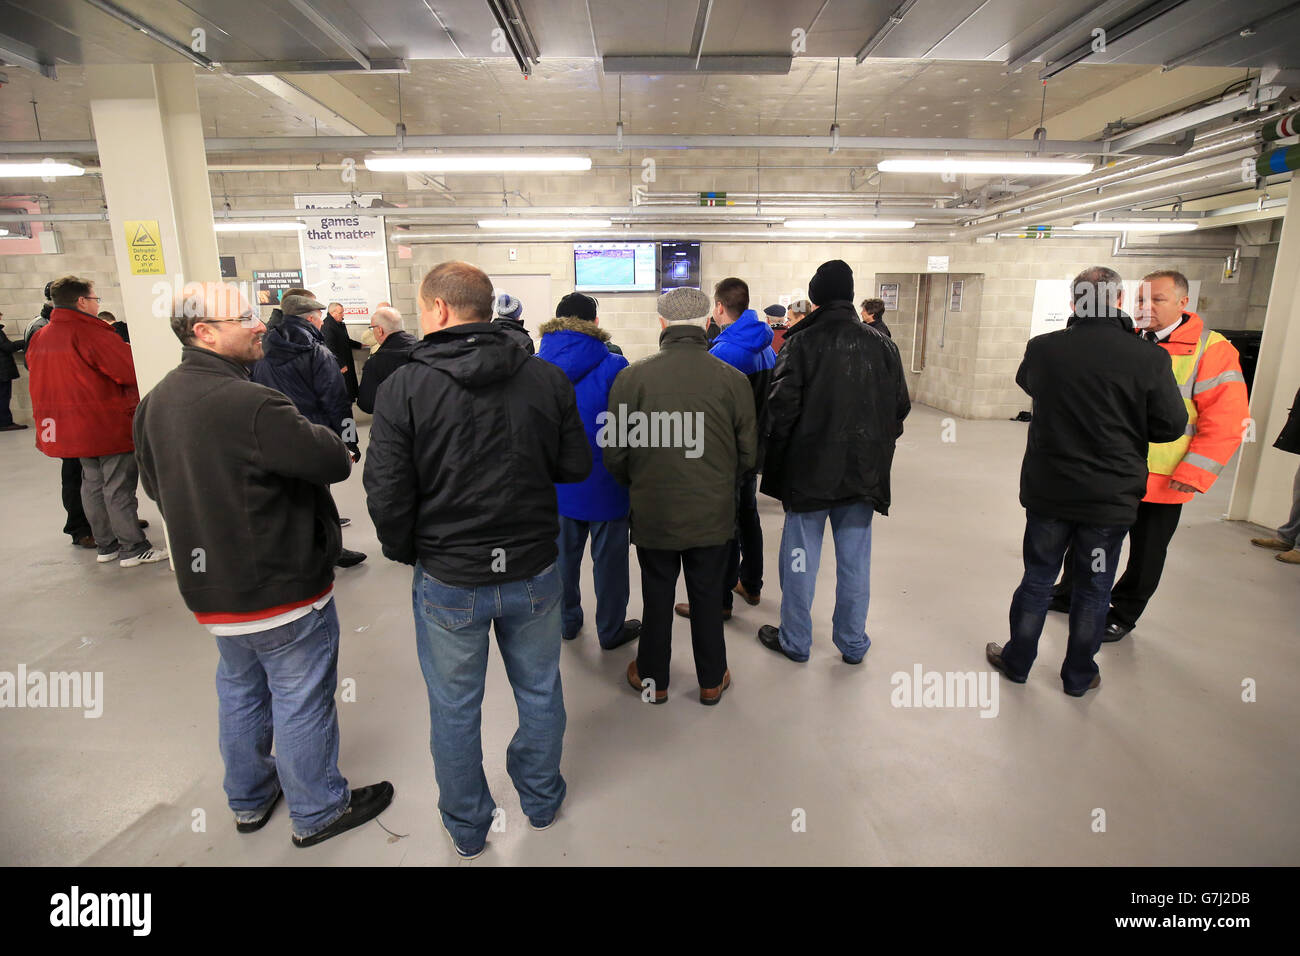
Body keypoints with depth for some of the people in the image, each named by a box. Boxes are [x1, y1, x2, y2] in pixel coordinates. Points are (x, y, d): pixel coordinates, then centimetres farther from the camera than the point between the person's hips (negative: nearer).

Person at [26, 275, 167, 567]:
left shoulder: (39, 338, 9)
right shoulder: (92, 334, -16)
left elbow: (42, 381, 16)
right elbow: (133, 372, -17)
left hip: (70, 429, 8)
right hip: (109, 424, -8)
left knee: (92, 484, 15)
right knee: (119, 487, -4)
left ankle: (106, 545, 23)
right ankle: (133, 549, 1)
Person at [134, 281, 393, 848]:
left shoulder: (155, 403, 3)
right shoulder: (253, 406, -27)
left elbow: (155, 486, 14)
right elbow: (335, 461, -22)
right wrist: (312, 433, -3)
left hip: (209, 589, 9)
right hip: (282, 589, -8)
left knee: (239, 691, 25)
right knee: (301, 703, 9)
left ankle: (249, 800, 44)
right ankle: (317, 811, 28)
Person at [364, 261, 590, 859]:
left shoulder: (405, 387, -13)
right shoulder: (547, 378, -7)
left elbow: (387, 494, -13)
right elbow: (576, 467, 0)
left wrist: (407, 553, 5)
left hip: (449, 580, -2)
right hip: (535, 570, 2)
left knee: (454, 709, 19)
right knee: (539, 692, 22)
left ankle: (467, 830, 39)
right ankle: (541, 802, 44)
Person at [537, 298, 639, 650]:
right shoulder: (612, 366, -16)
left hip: (556, 484, 4)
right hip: (604, 484, -4)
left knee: (564, 554, 20)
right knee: (608, 557, 11)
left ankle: (566, 621, 36)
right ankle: (611, 629, 26)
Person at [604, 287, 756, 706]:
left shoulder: (632, 376, -11)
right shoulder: (733, 379, -8)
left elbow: (614, 453, -5)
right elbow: (747, 454, -1)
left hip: (652, 513, 0)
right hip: (713, 514, 1)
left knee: (657, 597, 17)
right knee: (708, 598, 17)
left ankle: (652, 678, 35)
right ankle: (711, 681, 34)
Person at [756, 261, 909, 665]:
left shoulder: (802, 343, -11)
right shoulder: (882, 346, 2)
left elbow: (782, 407, -16)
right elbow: (901, 406, 6)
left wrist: (775, 460, -3)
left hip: (809, 469, -4)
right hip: (864, 472, 4)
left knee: (800, 560, 10)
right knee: (854, 561, 15)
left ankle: (795, 641, 24)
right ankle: (852, 644, 28)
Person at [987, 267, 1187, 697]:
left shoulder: (1042, 348, -9)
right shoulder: (1149, 358, -14)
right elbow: (1172, 426, -6)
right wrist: (1124, 426, 11)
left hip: (1048, 491, 1)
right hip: (1111, 496, -1)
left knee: (1037, 579, 15)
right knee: (1093, 589, 14)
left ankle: (1017, 662, 28)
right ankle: (1079, 676, 29)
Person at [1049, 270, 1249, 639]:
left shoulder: (1212, 350, -8)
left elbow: (1226, 419, -11)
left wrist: (1195, 473, -17)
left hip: (1162, 480, -4)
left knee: (1146, 551, 11)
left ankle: (1122, 614, 27)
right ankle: (1069, 593, 35)